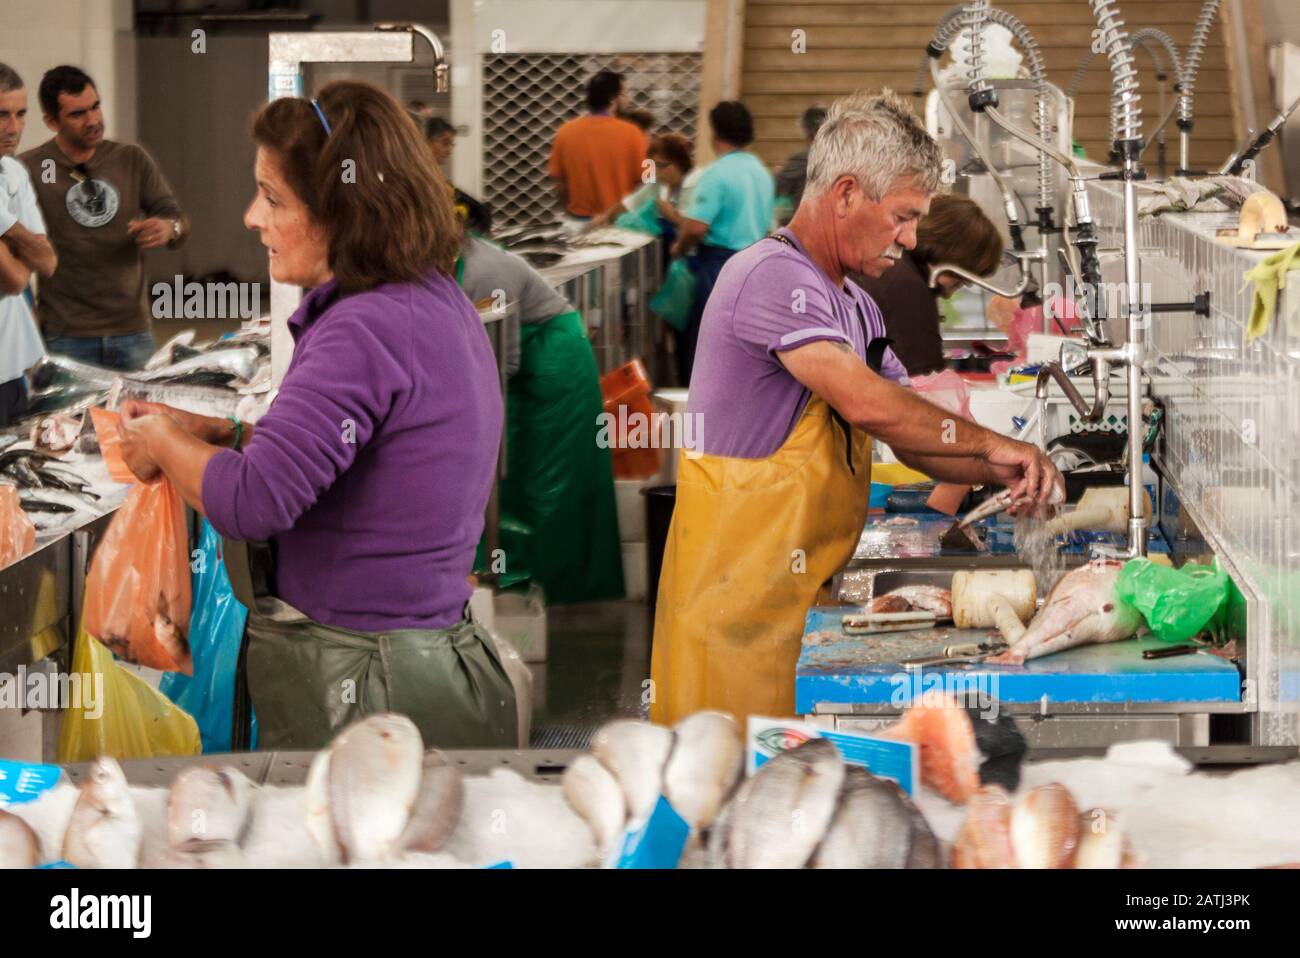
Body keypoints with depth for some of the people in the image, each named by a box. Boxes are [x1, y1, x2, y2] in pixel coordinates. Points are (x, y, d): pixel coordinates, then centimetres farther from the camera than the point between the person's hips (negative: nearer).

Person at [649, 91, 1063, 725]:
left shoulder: (856, 308, 19)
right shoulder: (773, 275, -14)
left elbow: (912, 437, 19)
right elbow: (865, 403, -23)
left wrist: (998, 471, 1)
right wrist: (990, 442, -14)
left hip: (801, 589, 10)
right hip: (738, 585, -9)